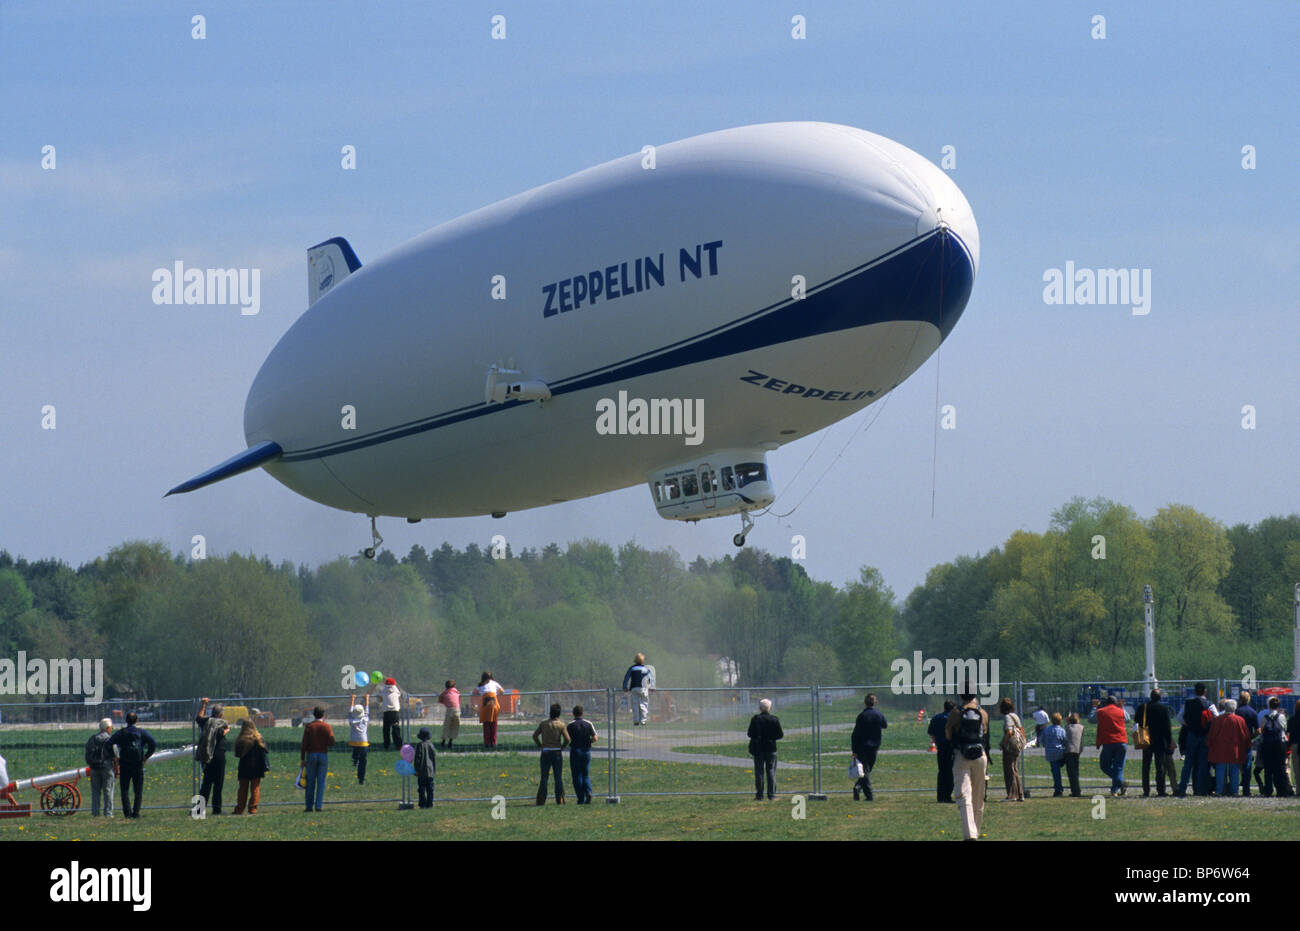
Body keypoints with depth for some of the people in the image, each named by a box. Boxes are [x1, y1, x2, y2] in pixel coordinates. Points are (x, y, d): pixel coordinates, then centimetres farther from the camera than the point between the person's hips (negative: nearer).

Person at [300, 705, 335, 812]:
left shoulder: (309, 726, 0)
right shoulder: (327, 726, -2)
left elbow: (304, 744, -2)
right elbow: (331, 742, -8)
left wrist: (303, 759, 2)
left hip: (311, 755, 0)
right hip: (323, 755, 0)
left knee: (310, 782, 5)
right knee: (321, 782, 3)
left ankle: (309, 806, 2)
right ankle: (318, 806, -2)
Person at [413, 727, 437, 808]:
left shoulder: (420, 745, -9)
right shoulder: (431, 745, 2)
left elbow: (418, 758, -10)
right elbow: (435, 757, 6)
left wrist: (416, 769, -5)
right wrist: (435, 769, 14)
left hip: (422, 771, -4)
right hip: (430, 771, 4)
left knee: (422, 789, 1)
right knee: (430, 789, 8)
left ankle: (423, 804, -2)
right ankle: (429, 804, 6)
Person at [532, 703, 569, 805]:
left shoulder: (543, 723, 3)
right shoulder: (561, 724, -3)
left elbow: (535, 736, -3)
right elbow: (567, 739, -12)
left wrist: (541, 746, 6)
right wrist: (562, 747, 4)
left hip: (545, 752, 1)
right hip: (557, 753, -1)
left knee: (544, 777, 4)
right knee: (558, 777, 5)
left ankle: (541, 800, -2)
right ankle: (559, 799, 3)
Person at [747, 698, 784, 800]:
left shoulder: (755, 719, -6)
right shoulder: (775, 719, -5)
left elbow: (750, 734, -6)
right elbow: (779, 734, -4)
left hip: (758, 749, 0)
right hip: (771, 749, 0)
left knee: (759, 772, 4)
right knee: (771, 771, 6)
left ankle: (759, 795, 3)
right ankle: (771, 795, 4)